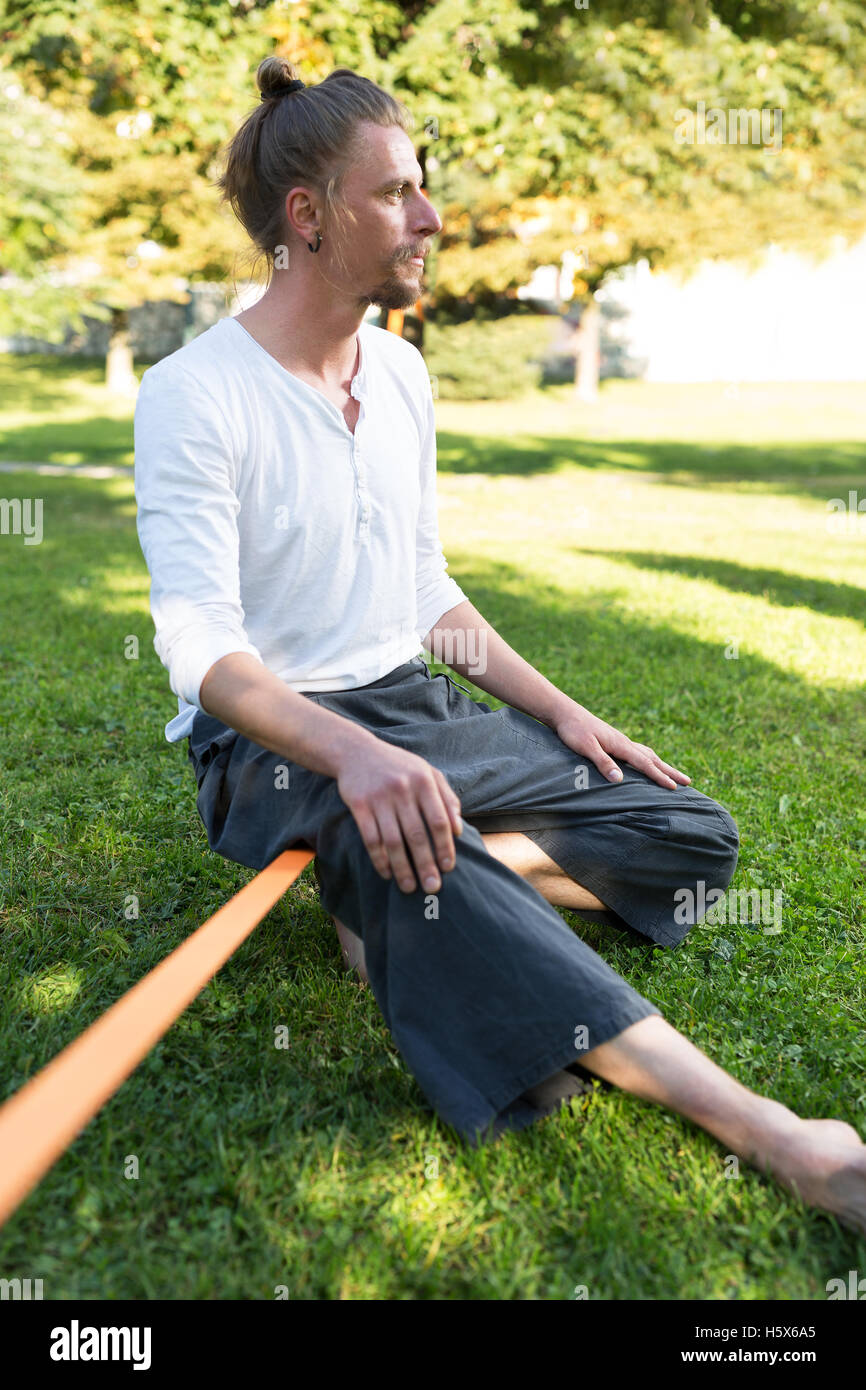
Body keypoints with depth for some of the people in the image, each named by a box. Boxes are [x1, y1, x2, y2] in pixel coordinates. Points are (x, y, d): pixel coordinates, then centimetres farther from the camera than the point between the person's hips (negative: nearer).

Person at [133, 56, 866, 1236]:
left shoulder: (401, 372, 9)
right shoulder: (192, 395, -11)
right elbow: (202, 647, -20)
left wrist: (557, 709, 4)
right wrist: (351, 752, -38)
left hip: (417, 708, 7)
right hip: (272, 740, -6)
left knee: (693, 835, -2)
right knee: (401, 844, -41)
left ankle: (404, 886, -18)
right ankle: (762, 1130, -41)